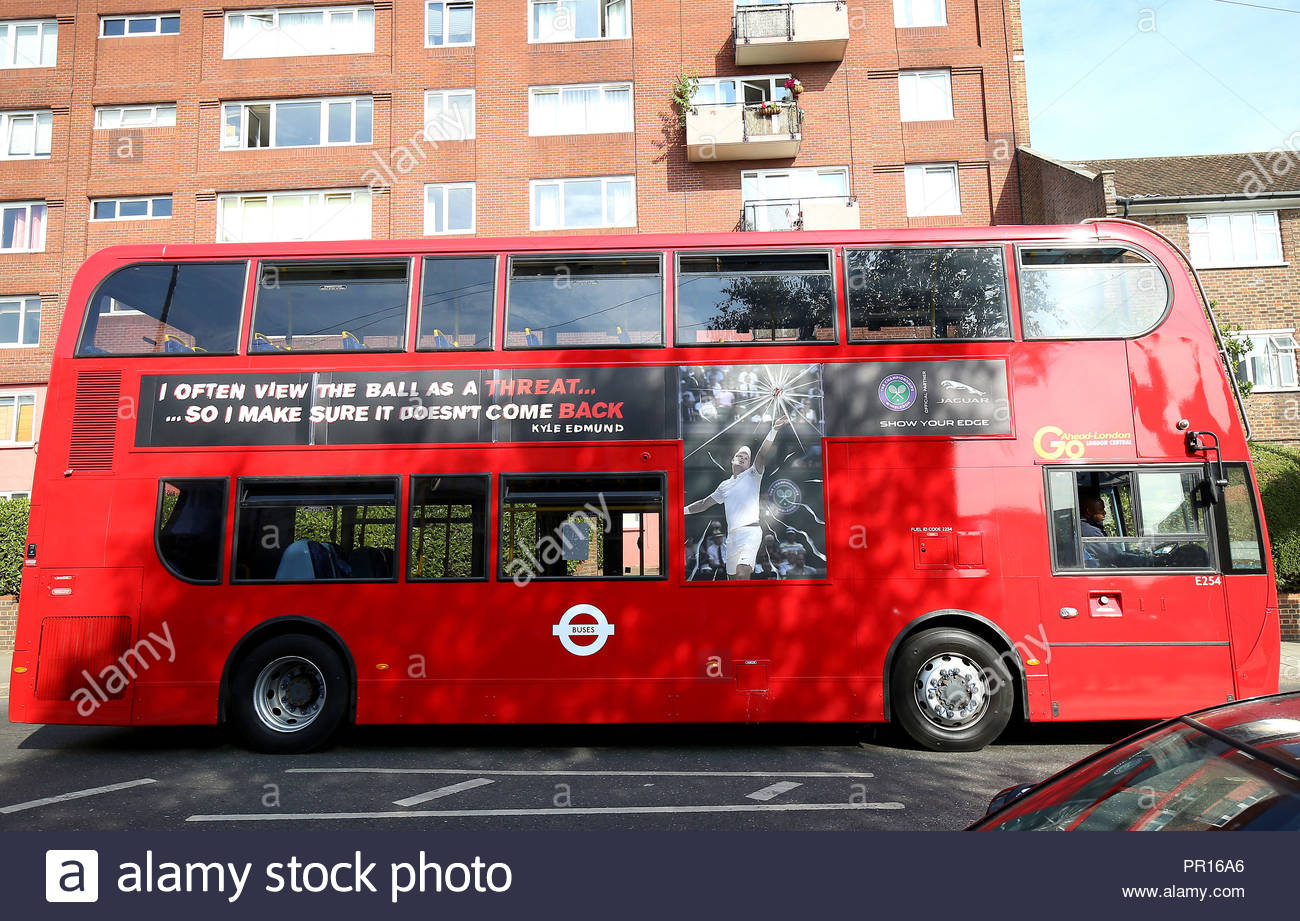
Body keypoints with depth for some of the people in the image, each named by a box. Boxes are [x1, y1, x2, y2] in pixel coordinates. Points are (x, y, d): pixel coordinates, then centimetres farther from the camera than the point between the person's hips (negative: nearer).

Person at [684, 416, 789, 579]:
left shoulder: (752, 475, 6)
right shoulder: (725, 485, 21)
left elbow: (762, 455, -10)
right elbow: (705, 503, 30)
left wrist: (773, 432, -25)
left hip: (750, 531, -6)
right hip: (732, 535, 6)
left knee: (742, 573, -26)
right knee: (732, 578, 7)